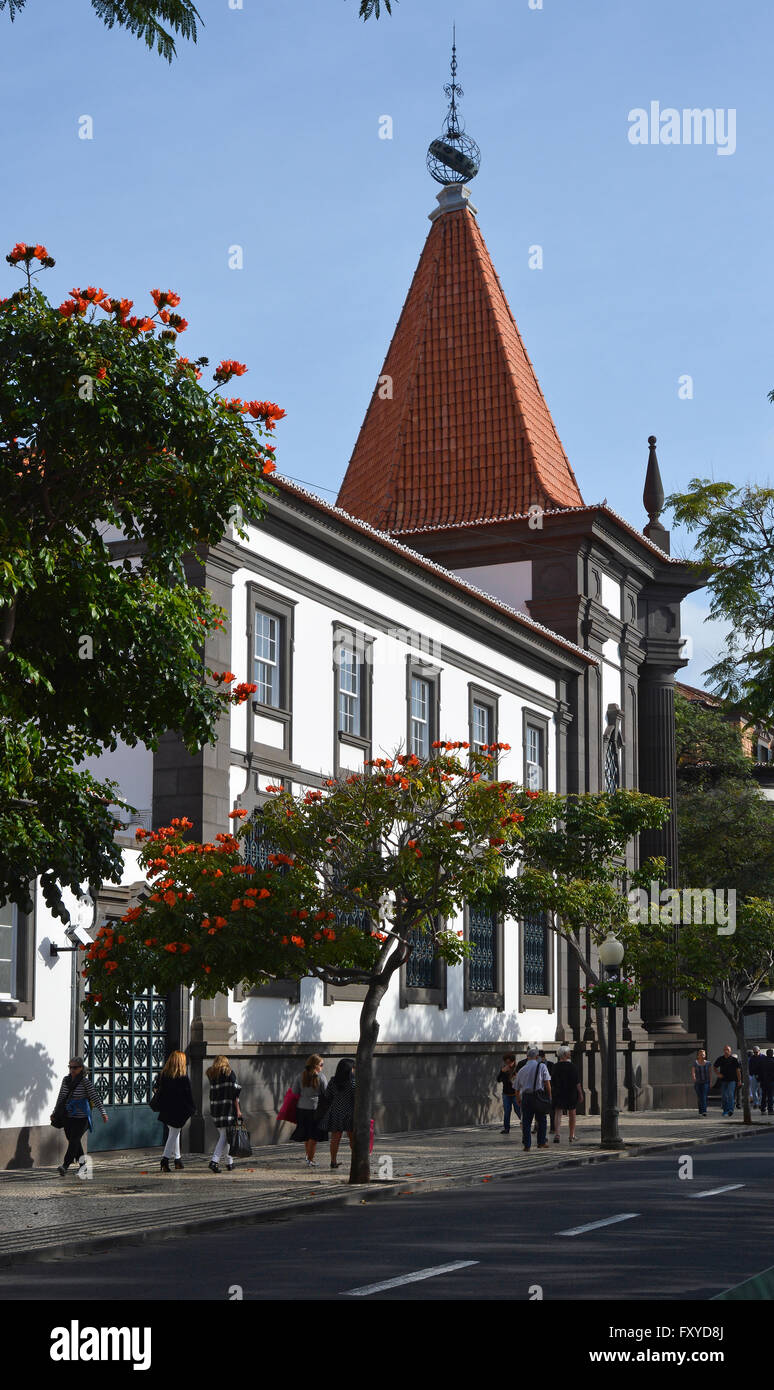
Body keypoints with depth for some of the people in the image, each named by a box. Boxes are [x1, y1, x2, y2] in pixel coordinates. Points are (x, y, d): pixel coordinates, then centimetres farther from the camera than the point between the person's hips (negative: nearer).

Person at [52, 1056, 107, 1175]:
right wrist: (55, 1112, 20)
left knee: (74, 1140, -14)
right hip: (68, 1117, 6)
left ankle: (64, 1166, -23)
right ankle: (83, 1165, 23)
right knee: (72, 1141, 9)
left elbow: (95, 1098, -10)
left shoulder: (85, 1081, -8)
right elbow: (60, 1097, 19)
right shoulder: (66, 1080, 8)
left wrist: (103, 1113, -16)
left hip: (81, 1117, -6)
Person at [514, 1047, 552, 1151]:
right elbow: (547, 1083, -6)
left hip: (525, 1097, 2)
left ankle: (526, 1145, 4)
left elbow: (517, 1089, 16)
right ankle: (541, 1142, 18)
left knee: (526, 1121, 6)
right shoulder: (541, 1066, 0)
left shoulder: (521, 1070, 11)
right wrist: (549, 1096, 1)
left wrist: (519, 1101, 29)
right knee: (541, 1120, 13)